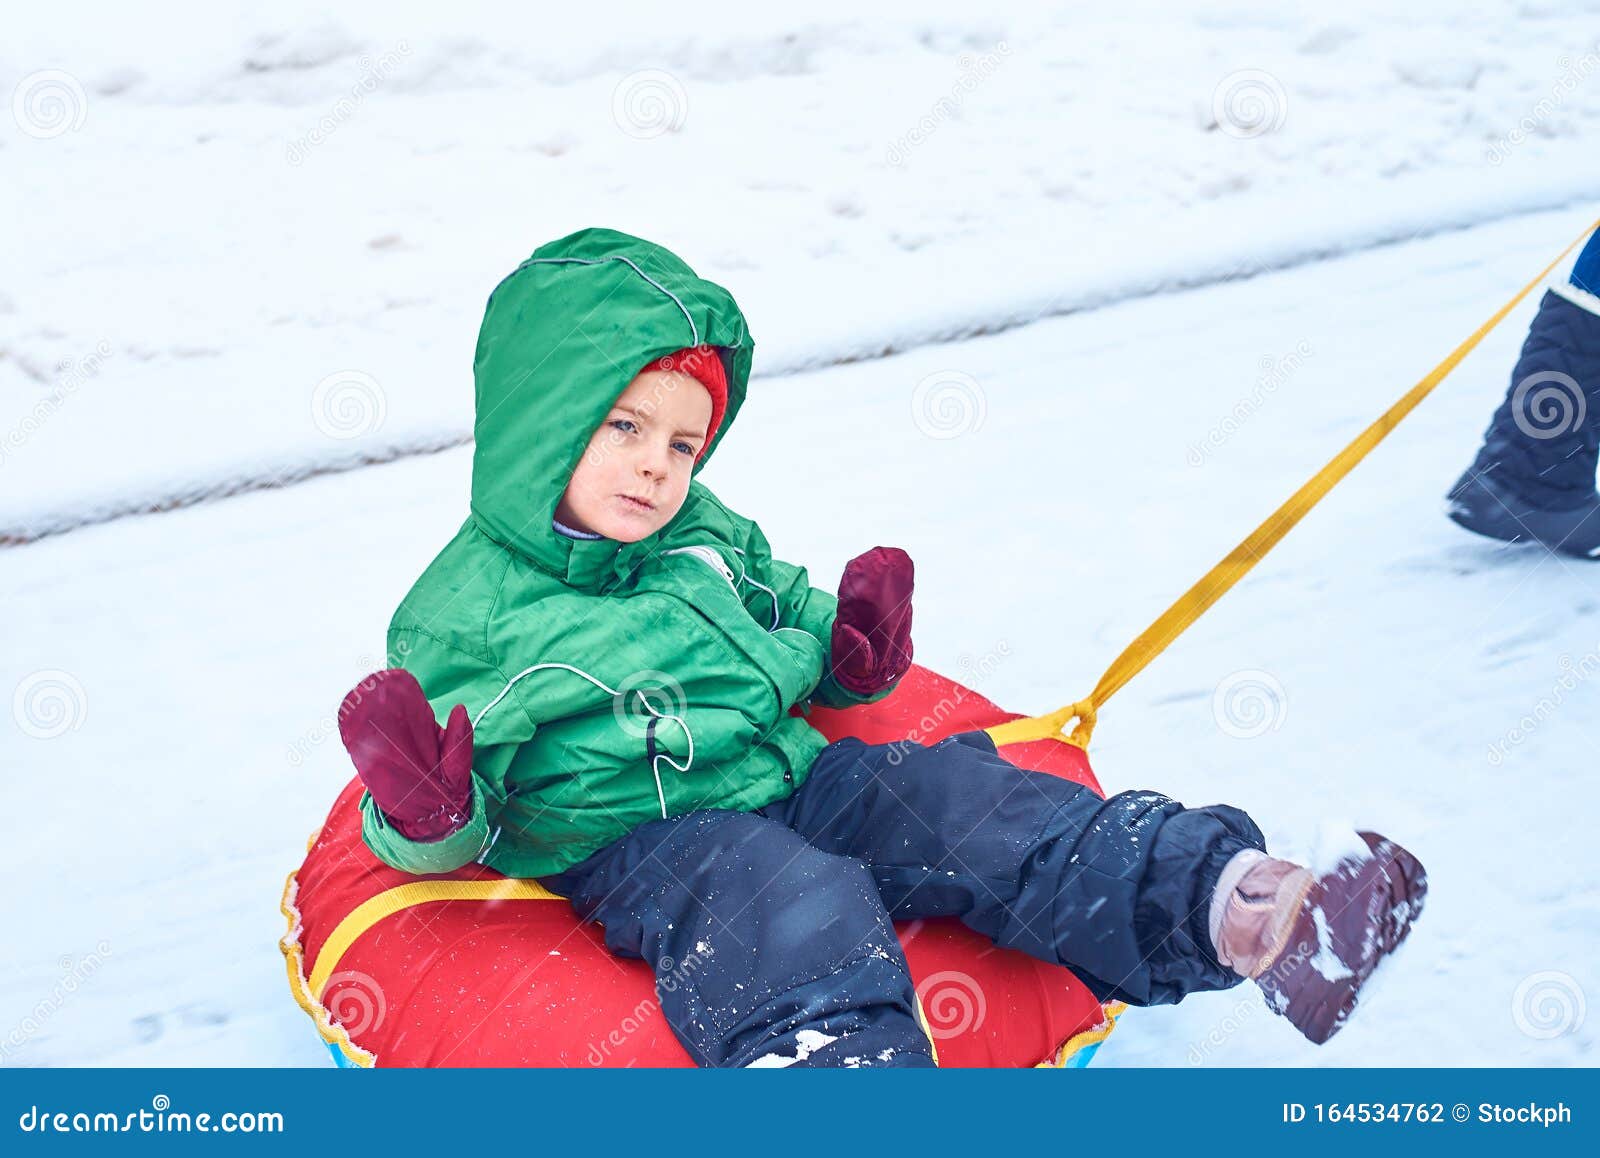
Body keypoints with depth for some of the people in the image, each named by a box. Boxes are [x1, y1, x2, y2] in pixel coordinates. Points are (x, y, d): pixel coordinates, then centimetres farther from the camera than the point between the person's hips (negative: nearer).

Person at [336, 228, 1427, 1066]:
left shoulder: (710, 537, 15)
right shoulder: (465, 604, -2)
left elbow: (788, 640, 28)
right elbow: (464, 825, 1)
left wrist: (847, 653, 5)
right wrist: (428, 818, -24)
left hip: (792, 779, 5)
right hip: (640, 843, -4)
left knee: (957, 800, -18)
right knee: (793, 912, -35)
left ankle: (1236, 910, -32)